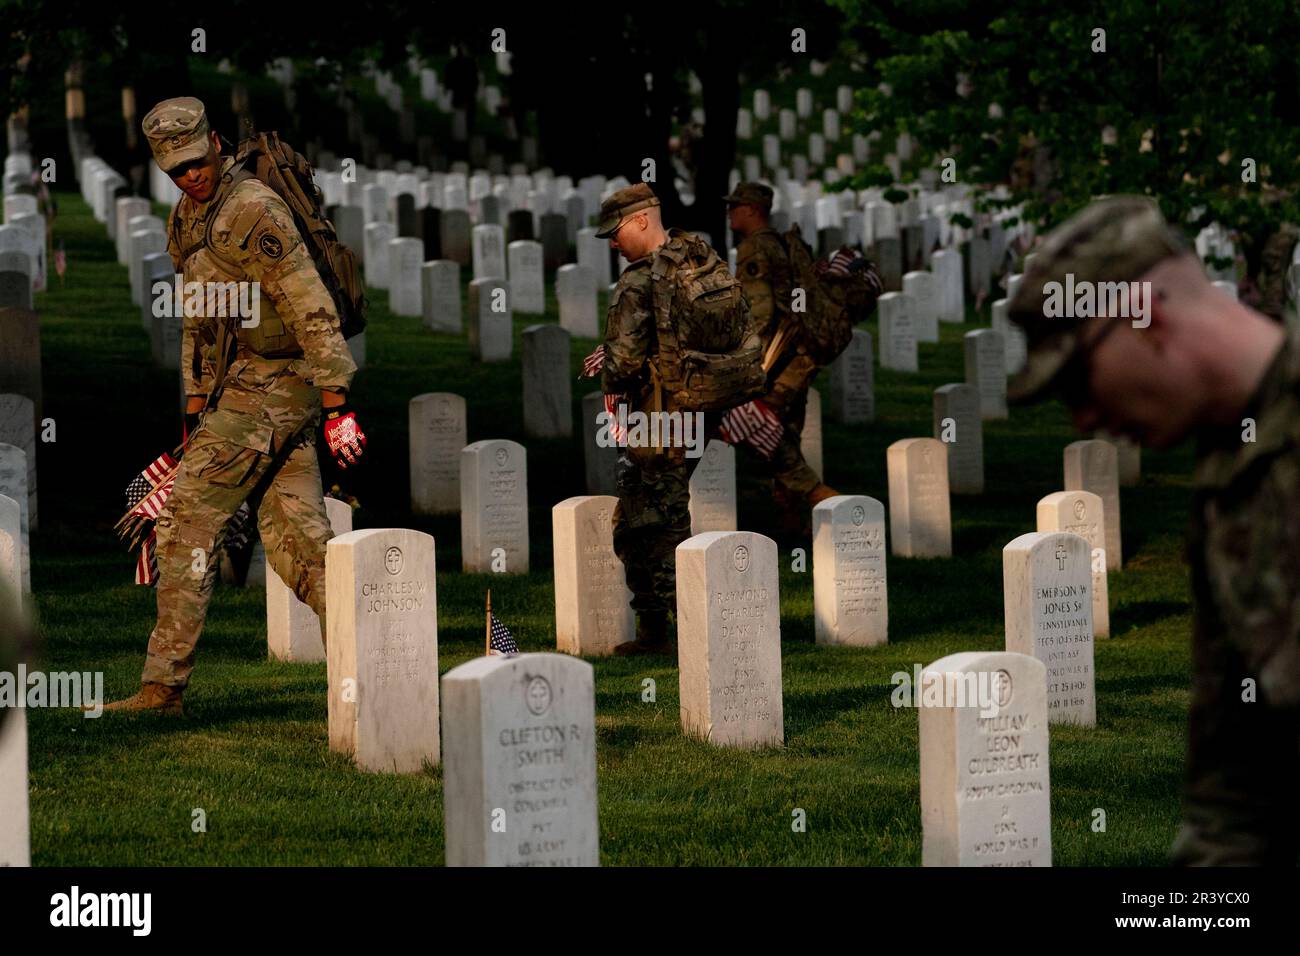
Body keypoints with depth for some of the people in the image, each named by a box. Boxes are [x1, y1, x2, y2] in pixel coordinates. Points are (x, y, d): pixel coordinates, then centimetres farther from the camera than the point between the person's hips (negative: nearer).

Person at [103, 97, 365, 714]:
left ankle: (162, 685, -6)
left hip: (266, 388, -9)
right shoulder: (186, 221, 15)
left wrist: (337, 408, -23)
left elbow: (312, 309, -19)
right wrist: (195, 411, 21)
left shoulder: (253, 210, -15)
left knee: (189, 523, -8)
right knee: (296, 535, 4)